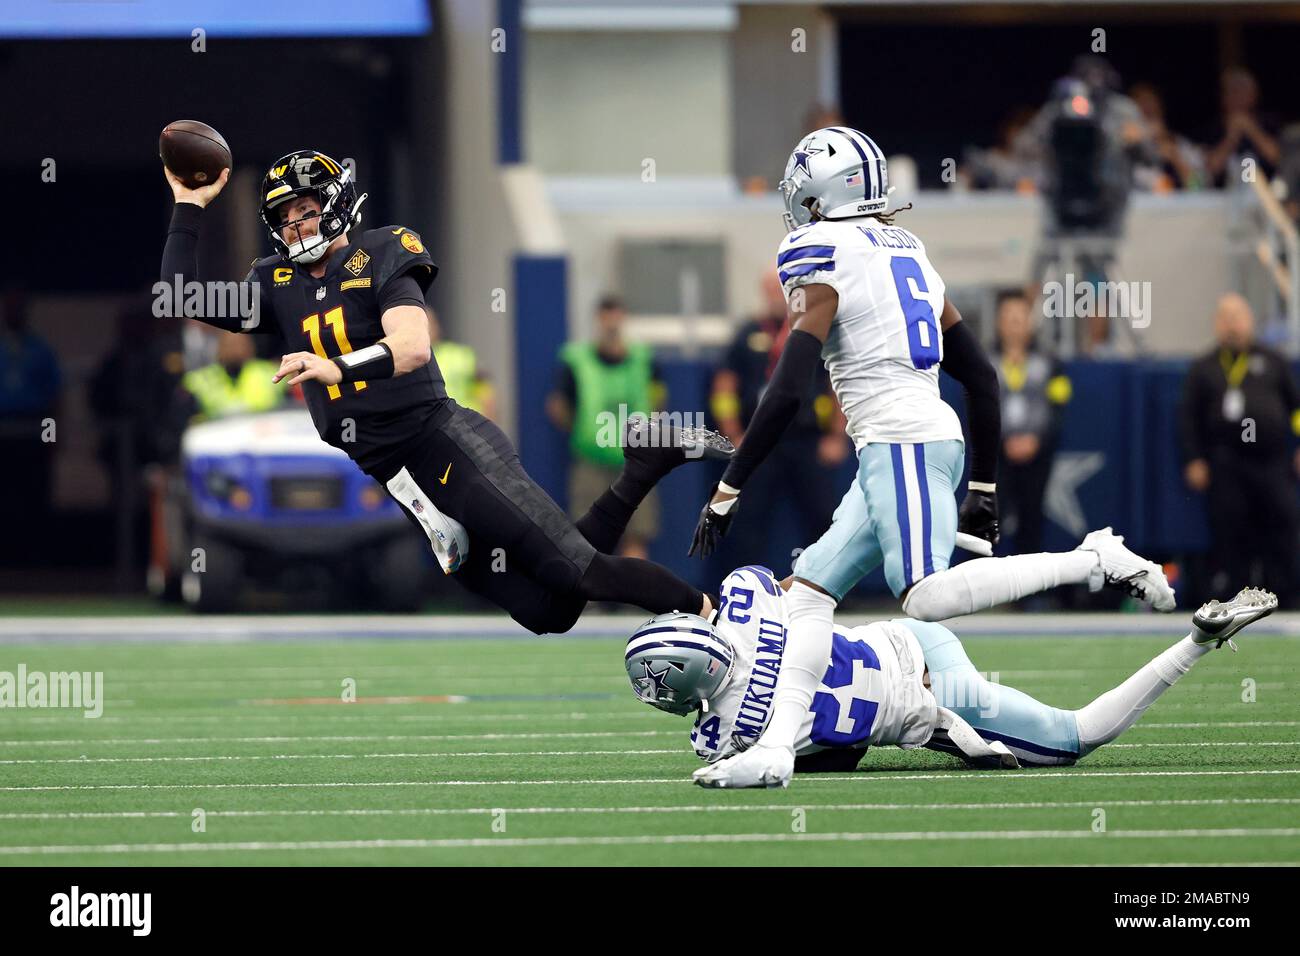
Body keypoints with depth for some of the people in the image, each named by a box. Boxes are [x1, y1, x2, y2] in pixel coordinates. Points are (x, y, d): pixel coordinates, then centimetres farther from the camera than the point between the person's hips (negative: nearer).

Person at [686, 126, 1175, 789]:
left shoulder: (823, 259, -5)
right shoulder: (908, 255, 19)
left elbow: (786, 392, -13)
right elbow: (983, 379, 20)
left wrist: (728, 488, -8)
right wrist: (983, 490, 25)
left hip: (900, 444, -9)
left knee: (927, 597, -20)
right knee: (811, 589, 7)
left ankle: (1093, 561, -18)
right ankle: (776, 746, -1)